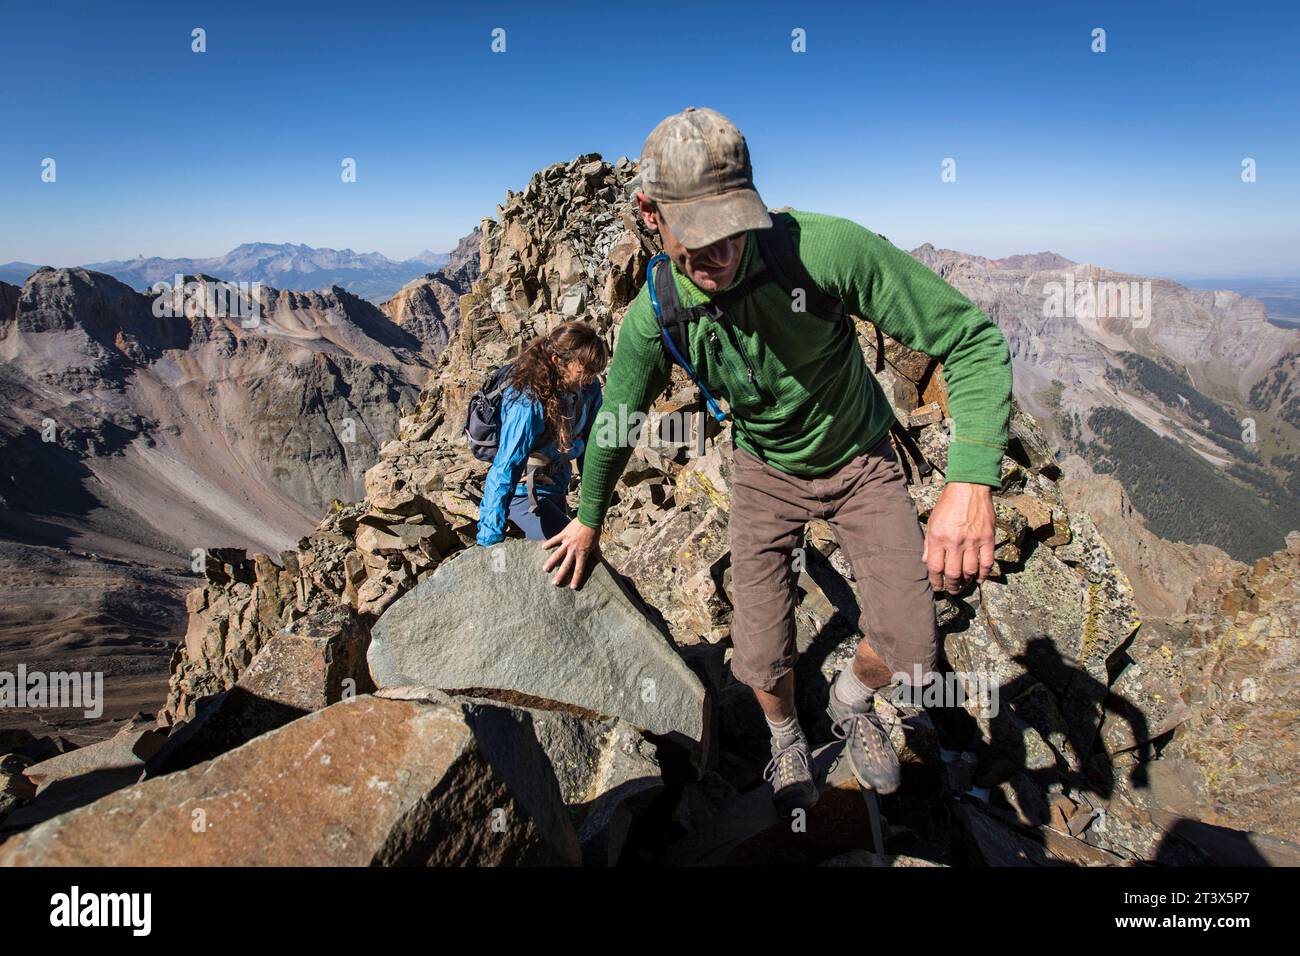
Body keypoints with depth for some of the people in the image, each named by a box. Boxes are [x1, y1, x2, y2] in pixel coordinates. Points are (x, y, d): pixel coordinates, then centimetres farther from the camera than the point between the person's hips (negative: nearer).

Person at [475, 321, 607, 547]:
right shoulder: (528, 402, -34)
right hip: (524, 491, -7)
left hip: (555, 485, 7)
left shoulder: (588, 388, -14)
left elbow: (587, 442, 3)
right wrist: (489, 539, -38)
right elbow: (505, 468, -36)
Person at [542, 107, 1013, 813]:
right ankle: (786, 738, 36)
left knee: (909, 651, -6)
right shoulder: (653, 320, -23)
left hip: (860, 457, -1)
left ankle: (851, 700, 32)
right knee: (762, 659, -1)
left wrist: (972, 479, -43)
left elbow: (972, 337, -29)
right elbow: (614, 424, -3)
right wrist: (589, 519, 11)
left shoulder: (824, 247, -34)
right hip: (767, 471, 1)